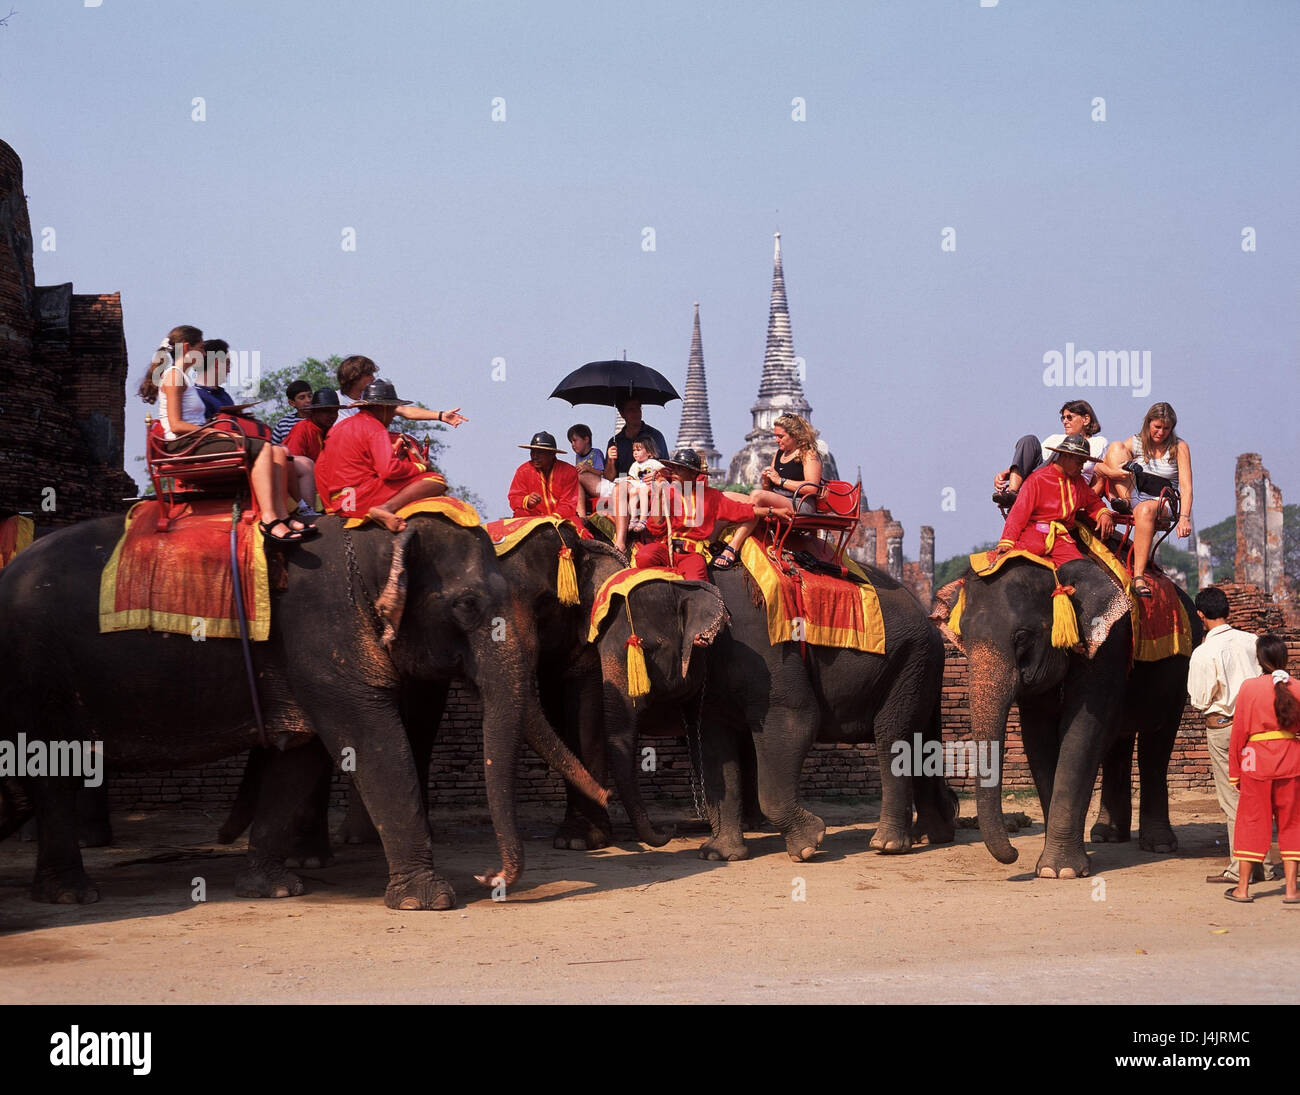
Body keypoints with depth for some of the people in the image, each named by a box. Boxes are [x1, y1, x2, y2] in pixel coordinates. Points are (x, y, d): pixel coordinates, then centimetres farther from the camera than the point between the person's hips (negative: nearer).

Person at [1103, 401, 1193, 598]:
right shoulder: (1135, 443, 8)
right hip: (1134, 495, 3)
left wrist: (1184, 517, -20)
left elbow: (1186, 486, -6)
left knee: (1145, 510, -42)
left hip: (1164, 502, -3)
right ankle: (1125, 500, -36)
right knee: (1116, 447, -13)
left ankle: (1139, 576, -48)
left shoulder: (1179, 447, 3)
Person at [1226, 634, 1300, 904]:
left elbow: (1239, 732, -3)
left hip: (1257, 760, -2)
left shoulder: (1249, 688, -7)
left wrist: (1234, 769, 5)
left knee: (1252, 821, 7)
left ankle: (1243, 887, 10)